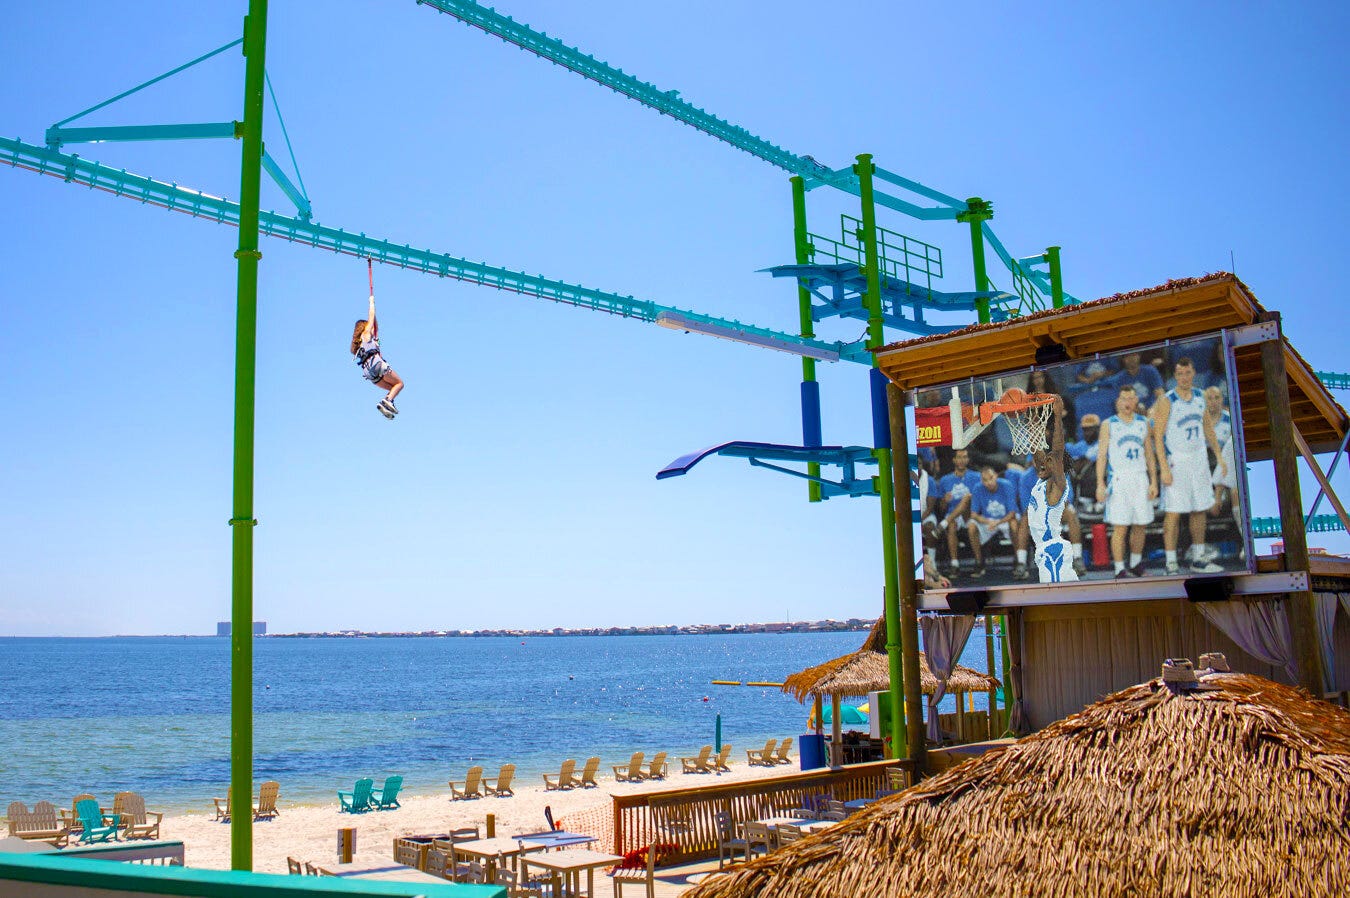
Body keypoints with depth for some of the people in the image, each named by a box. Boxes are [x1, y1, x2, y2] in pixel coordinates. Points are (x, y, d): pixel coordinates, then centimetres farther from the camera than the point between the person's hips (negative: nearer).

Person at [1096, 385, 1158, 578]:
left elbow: (1149, 455, 12)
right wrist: (1100, 483, -9)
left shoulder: (1144, 423, 11)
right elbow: (1102, 455, -1)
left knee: (1140, 524, 7)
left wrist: (1154, 482, 5)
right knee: (1119, 527, -6)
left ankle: (1136, 563, 25)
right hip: (1118, 480, -3)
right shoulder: (1108, 424, 2)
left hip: (1140, 478, 3)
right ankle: (1120, 570, -1)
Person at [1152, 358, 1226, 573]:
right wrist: (1164, 468, -19)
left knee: (1200, 509, 12)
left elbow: (1207, 427, 18)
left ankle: (1198, 557, 24)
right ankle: (1171, 563, -1)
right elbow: (1157, 436, -14)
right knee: (1173, 513, -5)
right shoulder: (1166, 401, -11)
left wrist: (1219, 456, 15)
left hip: (1199, 459, 6)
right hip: (1176, 462, -6)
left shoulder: (1200, 397, 8)